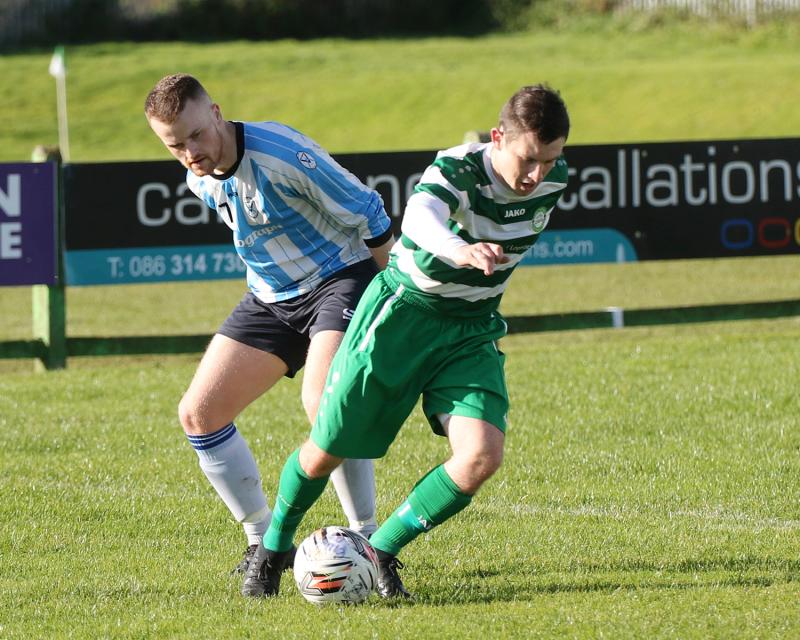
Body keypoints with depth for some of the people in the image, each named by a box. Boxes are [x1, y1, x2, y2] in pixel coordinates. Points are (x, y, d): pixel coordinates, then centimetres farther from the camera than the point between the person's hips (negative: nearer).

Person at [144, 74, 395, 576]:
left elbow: (368, 217, -18)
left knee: (323, 403, -32)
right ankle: (264, 541, 12)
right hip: (271, 298, 8)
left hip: (340, 277, -8)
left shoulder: (281, 154, -26)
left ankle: (368, 540, -19)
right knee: (198, 415, -1)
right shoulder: (201, 181, -2)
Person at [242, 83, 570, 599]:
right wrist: (459, 251, -69)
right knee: (326, 453, 2)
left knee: (482, 455, -19)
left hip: (474, 330, 4)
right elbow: (421, 216, -49)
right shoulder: (458, 169, -25)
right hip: (403, 310, -4)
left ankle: (382, 551, 1)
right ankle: (273, 548, 31)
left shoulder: (553, 179, -8)